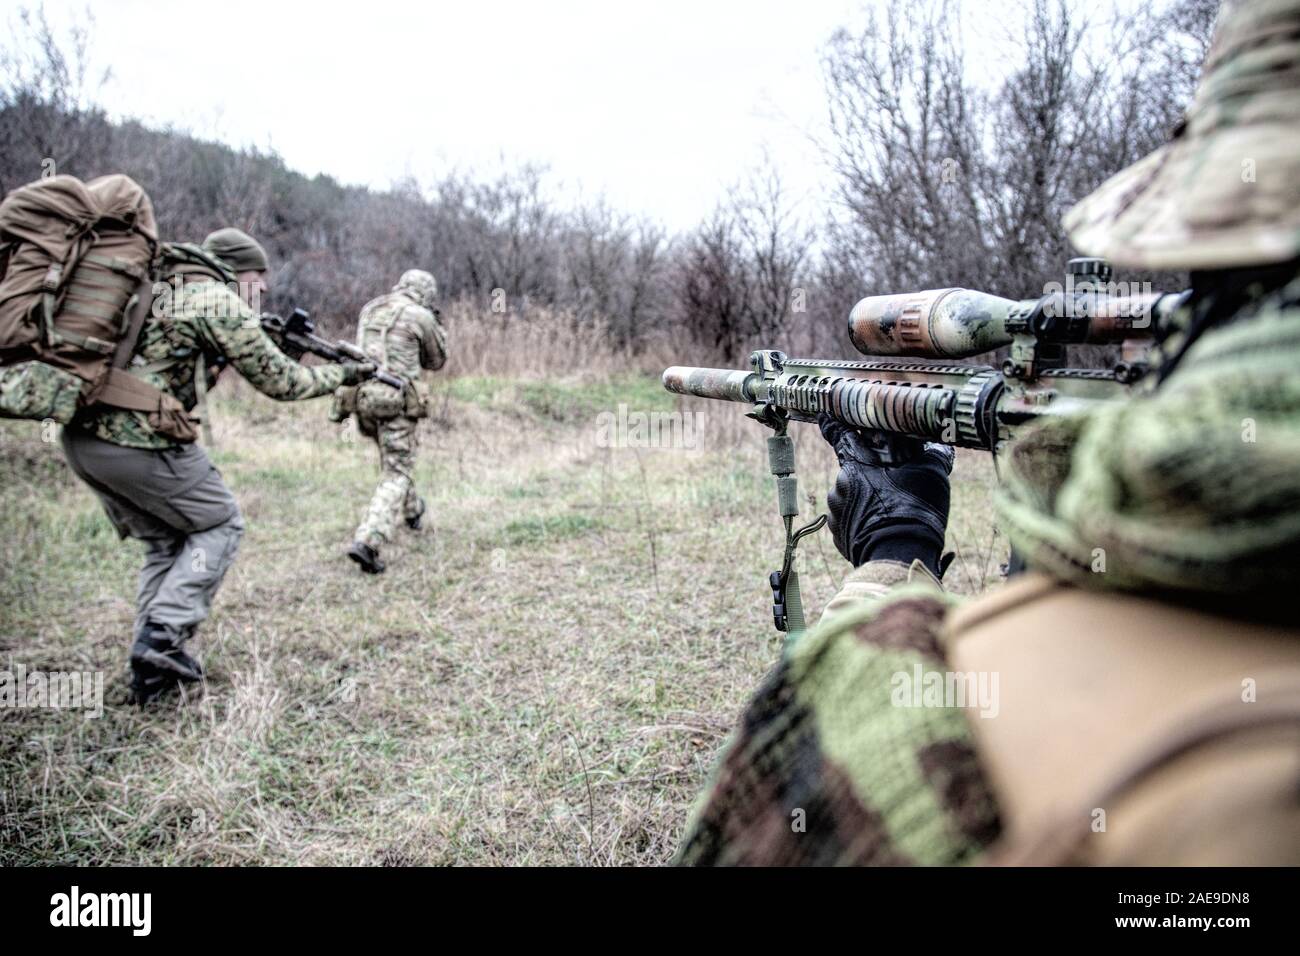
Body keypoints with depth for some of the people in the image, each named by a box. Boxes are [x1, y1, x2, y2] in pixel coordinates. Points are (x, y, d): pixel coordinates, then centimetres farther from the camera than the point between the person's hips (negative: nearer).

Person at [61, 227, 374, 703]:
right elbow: (280, 382, 0)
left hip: (82, 435, 8)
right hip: (139, 441, -8)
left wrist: (271, 338, 21)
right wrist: (342, 373, 15)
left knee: (166, 540, 20)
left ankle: (152, 662, 17)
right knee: (220, 525, 11)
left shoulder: (159, 287, 19)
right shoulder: (220, 302, -5)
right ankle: (163, 635, -1)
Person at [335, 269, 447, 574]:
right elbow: (436, 360, 9)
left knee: (395, 456, 30)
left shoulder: (370, 309, 14)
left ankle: (413, 510, 50)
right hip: (396, 401, -7)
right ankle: (366, 542, -20)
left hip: (361, 395, 7)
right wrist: (435, 324, 23)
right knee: (396, 475, -3)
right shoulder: (421, 317, -5)